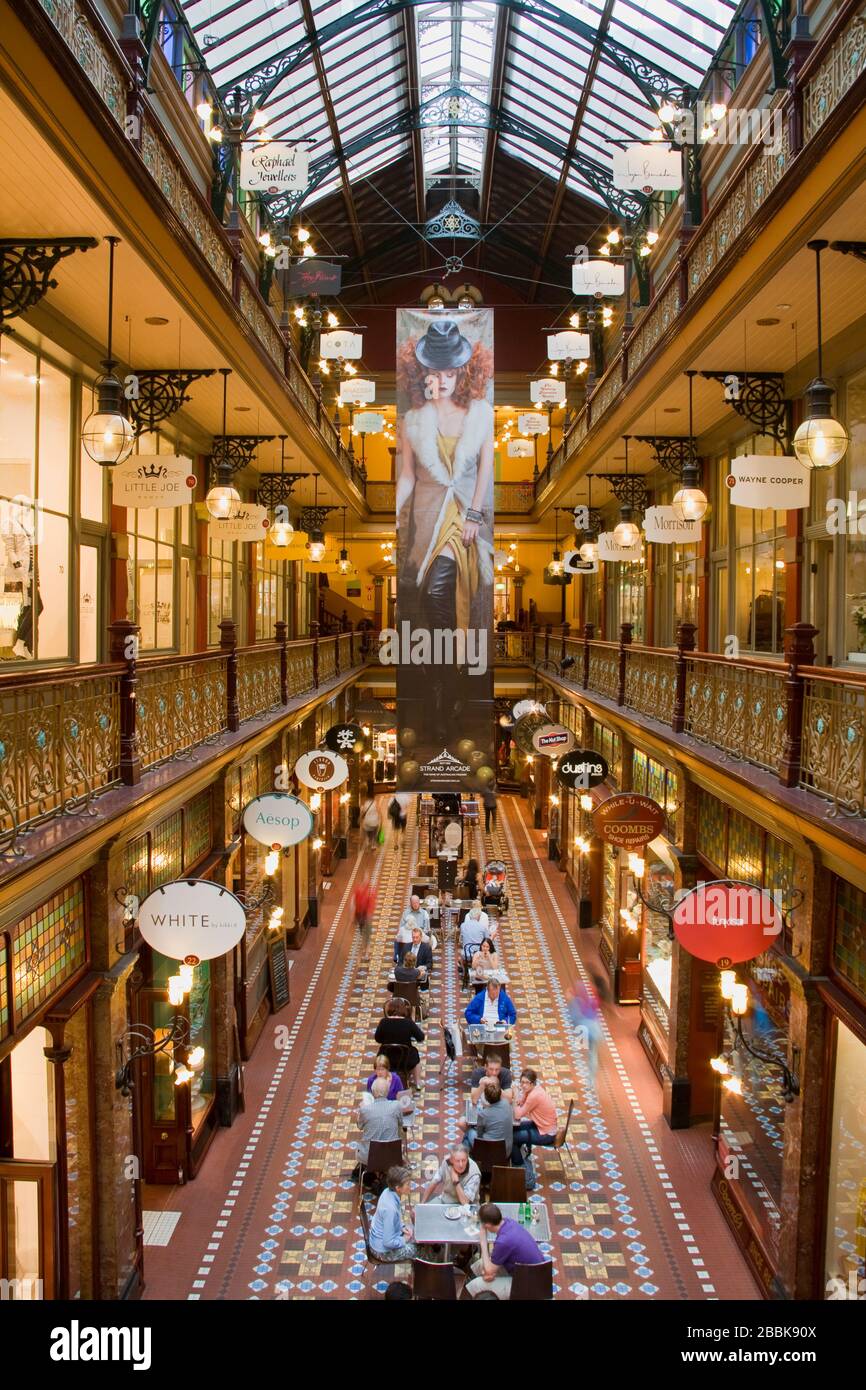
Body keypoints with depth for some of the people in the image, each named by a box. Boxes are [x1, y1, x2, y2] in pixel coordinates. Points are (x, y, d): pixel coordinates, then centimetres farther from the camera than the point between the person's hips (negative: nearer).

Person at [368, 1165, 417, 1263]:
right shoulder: (390, 1208, -36)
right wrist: (404, 1240, -12)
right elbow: (389, 1242, -28)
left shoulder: (388, 1192, -11)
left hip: (380, 1237, 8)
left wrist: (402, 1226, -2)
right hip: (384, 1250, -8)